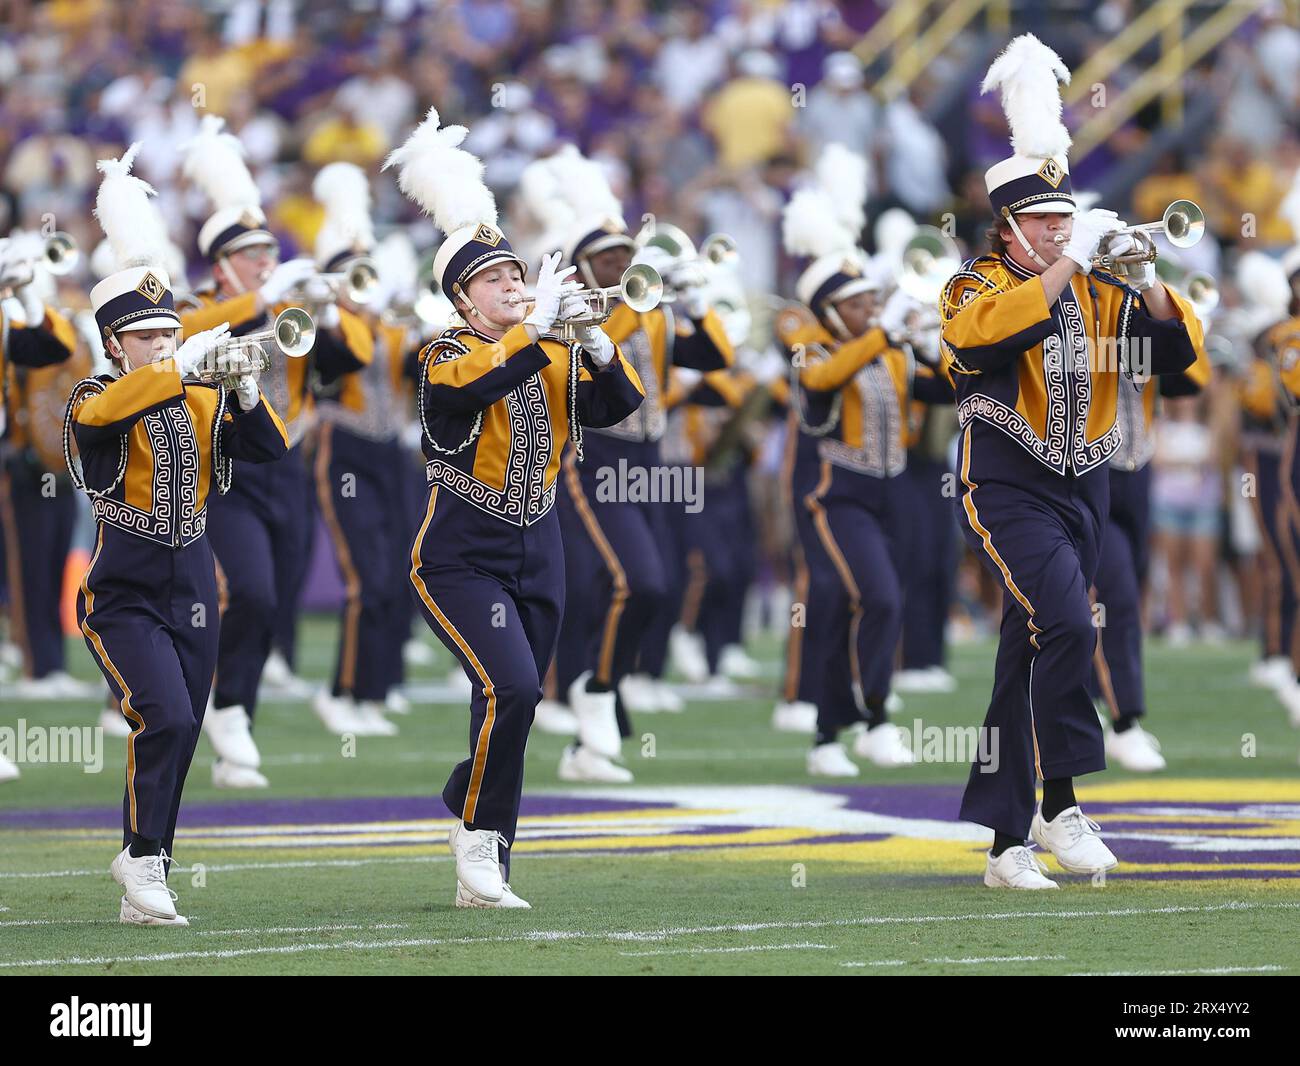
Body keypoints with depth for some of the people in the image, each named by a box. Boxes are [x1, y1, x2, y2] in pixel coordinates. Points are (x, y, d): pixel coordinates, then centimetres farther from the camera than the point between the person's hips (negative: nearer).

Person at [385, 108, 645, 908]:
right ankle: (480, 838, -8)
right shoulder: (450, 356, -8)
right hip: (463, 557, -6)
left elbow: (617, 405, -6)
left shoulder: (555, 357, 8)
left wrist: (594, 341, -22)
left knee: (514, 707, 8)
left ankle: (483, 871, 18)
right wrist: (541, 324, -32)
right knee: (512, 690, -23)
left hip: (538, 554, 6)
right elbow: (478, 386, -31)